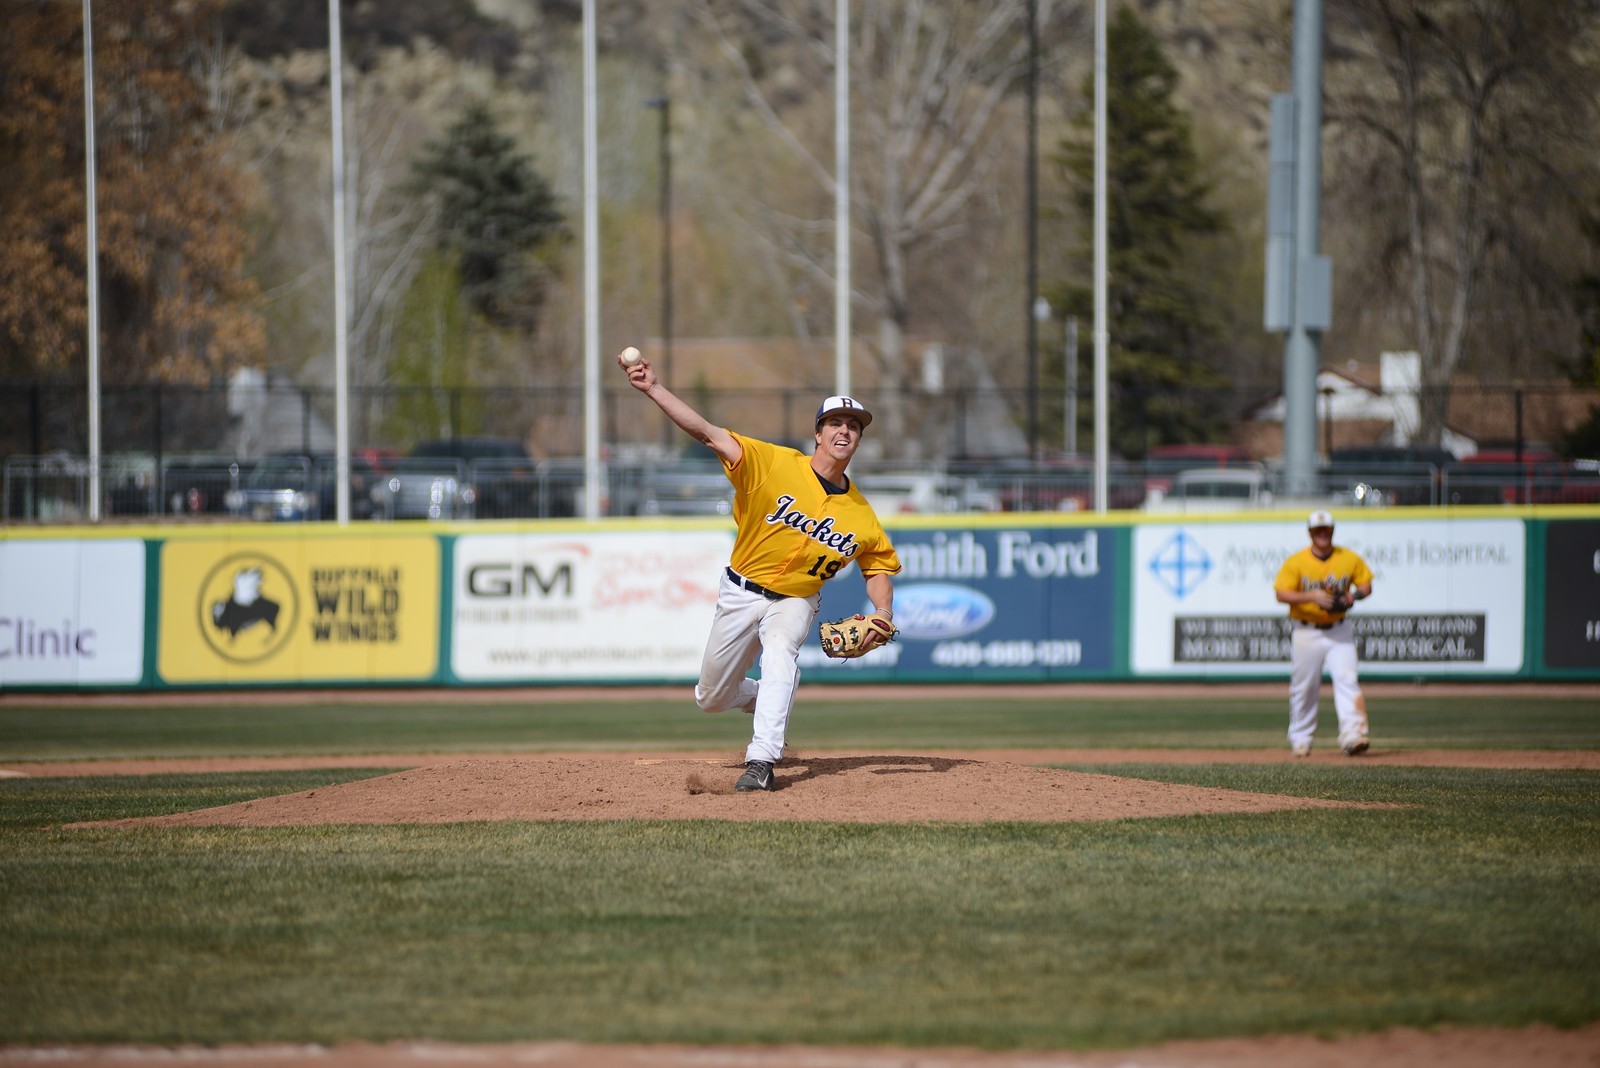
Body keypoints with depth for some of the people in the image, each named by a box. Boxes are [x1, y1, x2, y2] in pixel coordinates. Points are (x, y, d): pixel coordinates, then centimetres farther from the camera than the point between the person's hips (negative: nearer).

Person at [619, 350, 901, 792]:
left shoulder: (860, 515, -8)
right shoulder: (774, 463, -17)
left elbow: (879, 565, 7)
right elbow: (708, 433, -24)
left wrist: (882, 615, -13)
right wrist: (653, 389, -36)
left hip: (795, 601, 0)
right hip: (741, 592, 0)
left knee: (781, 650, -34)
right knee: (711, 698, 9)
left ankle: (762, 762, -38)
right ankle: (761, 697, 45)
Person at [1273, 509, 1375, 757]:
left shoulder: (1350, 559, 1)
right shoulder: (1296, 562, -5)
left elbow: (1366, 585, 10)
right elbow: (1282, 595, -10)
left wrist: (1353, 595, -13)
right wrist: (1312, 597, -23)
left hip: (1339, 631, 1)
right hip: (1306, 632, -1)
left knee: (1347, 679, -15)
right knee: (1303, 687, 5)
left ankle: (1352, 736, -21)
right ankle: (1300, 740, 20)